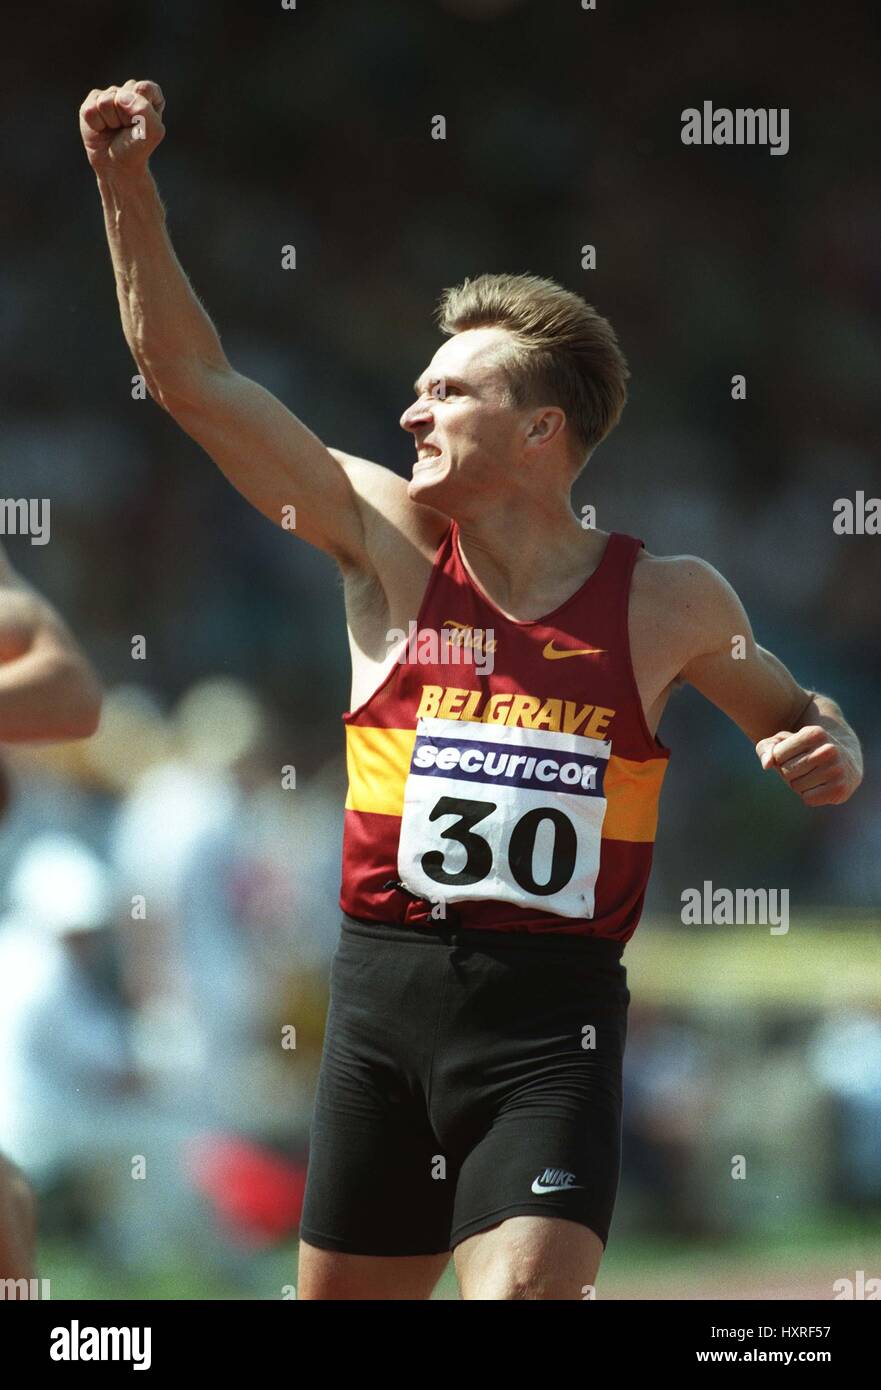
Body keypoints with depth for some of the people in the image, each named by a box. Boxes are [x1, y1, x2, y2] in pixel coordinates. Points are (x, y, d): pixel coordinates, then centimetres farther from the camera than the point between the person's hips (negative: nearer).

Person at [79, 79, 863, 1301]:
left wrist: (829, 755, -5)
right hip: (382, 989, 3)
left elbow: (795, 717, 19)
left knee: (526, 1290, -21)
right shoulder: (390, 544, 1)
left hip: (549, 1022, -3)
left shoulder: (668, 601, 0)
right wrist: (127, 183, -9)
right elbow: (188, 374, -1)